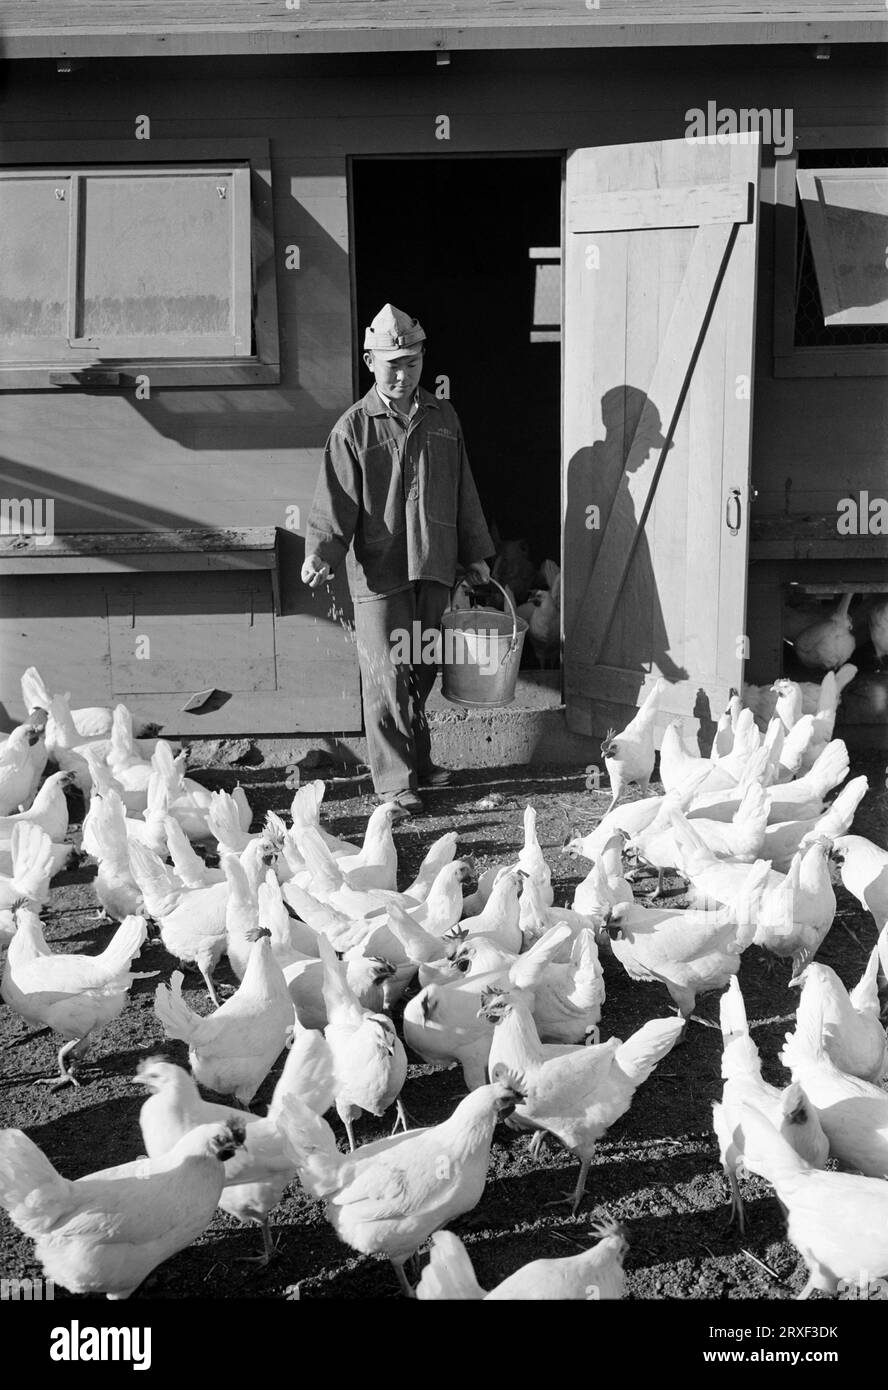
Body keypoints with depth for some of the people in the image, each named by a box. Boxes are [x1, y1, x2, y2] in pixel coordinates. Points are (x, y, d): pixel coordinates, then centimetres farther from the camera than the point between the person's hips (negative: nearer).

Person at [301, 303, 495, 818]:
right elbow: (336, 501, -7)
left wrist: (476, 553, 19)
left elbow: (463, 491, 18)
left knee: (423, 671, 11)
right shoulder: (354, 427, -2)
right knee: (388, 675, -5)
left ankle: (418, 761, 27)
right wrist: (322, 554, -22)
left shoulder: (443, 418, 12)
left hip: (433, 566, 4)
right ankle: (395, 781, 1)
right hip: (379, 570, -4)